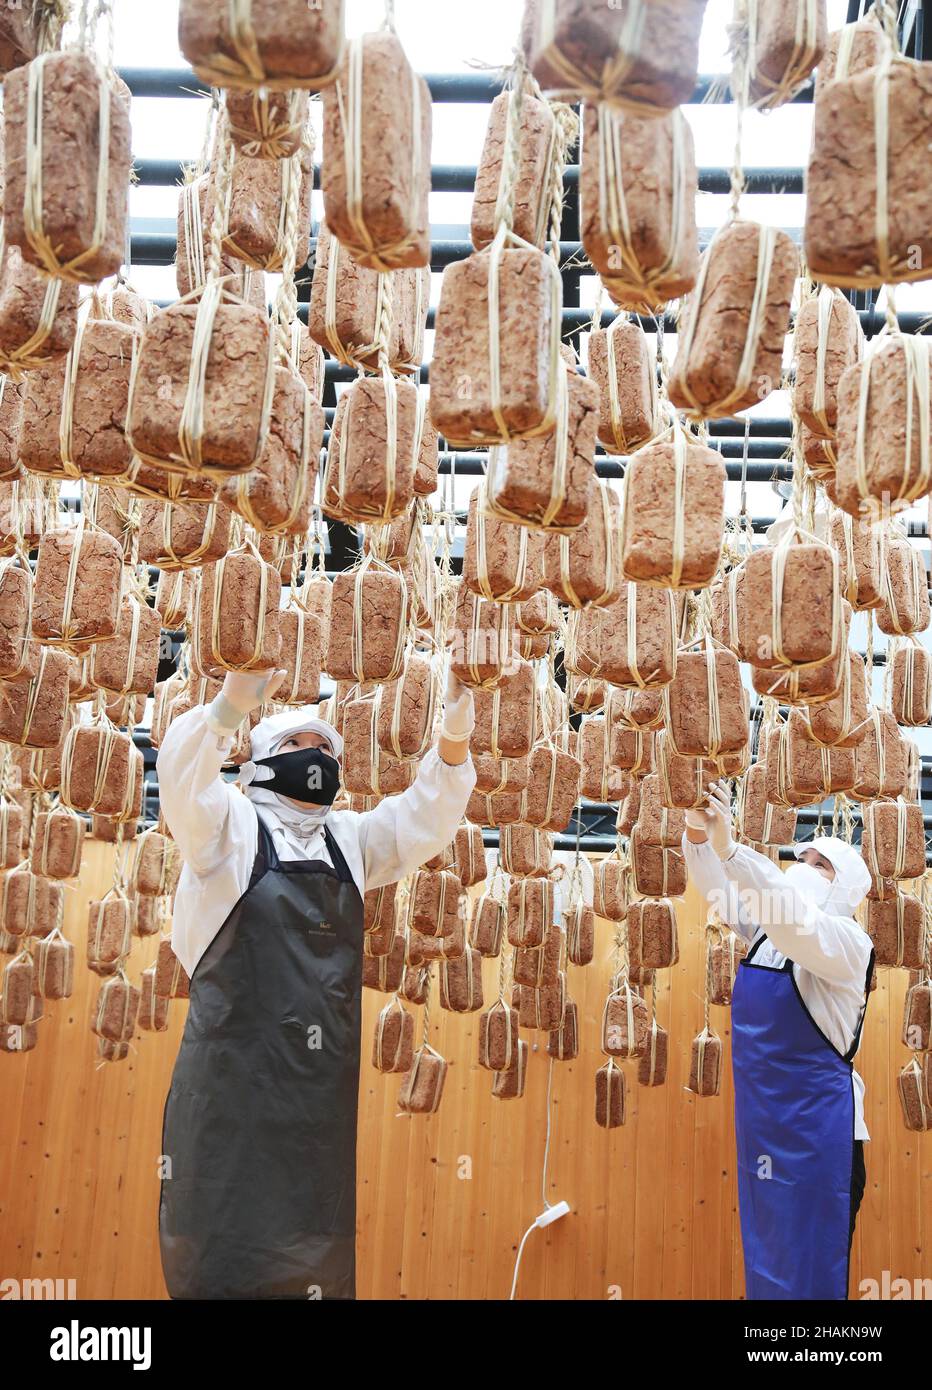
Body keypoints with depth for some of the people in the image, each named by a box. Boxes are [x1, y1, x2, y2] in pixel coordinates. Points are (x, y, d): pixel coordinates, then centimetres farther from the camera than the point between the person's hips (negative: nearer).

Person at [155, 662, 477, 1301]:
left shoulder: (349, 839, 14)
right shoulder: (231, 824, -2)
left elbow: (425, 820, 6)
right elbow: (181, 781, -21)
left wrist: (454, 741, -12)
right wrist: (231, 705, -38)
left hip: (324, 1086, 5)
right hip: (235, 1078, -5)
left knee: (317, 1260, 13)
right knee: (226, 1252, -1)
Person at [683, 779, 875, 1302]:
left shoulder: (848, 942, -14)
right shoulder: (768, 927, 9)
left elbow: (795, 918, -33)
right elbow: (719, 889, 2)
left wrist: (730, 846, -43)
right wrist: (699, 836, -19)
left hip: (817, 1121, -7)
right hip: (761, 1117, 7)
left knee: (811, 1263, 0)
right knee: (765, 1254, 16)